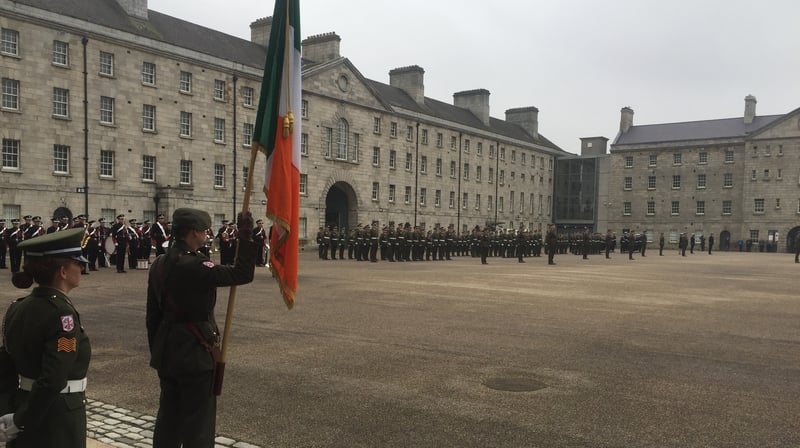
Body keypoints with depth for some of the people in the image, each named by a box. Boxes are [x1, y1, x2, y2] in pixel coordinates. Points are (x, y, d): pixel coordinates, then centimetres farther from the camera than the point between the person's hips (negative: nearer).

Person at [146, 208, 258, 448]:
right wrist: (246, 236, -19)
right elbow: (242, 274, -24)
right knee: (198, 419, 3)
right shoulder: (194, 266, -22)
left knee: (168, 414, 20)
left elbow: (153, 314, 11)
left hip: (166, 350, 9)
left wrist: (155, 349, 19)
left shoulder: (158, 264, 5)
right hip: (194, 351, -8)